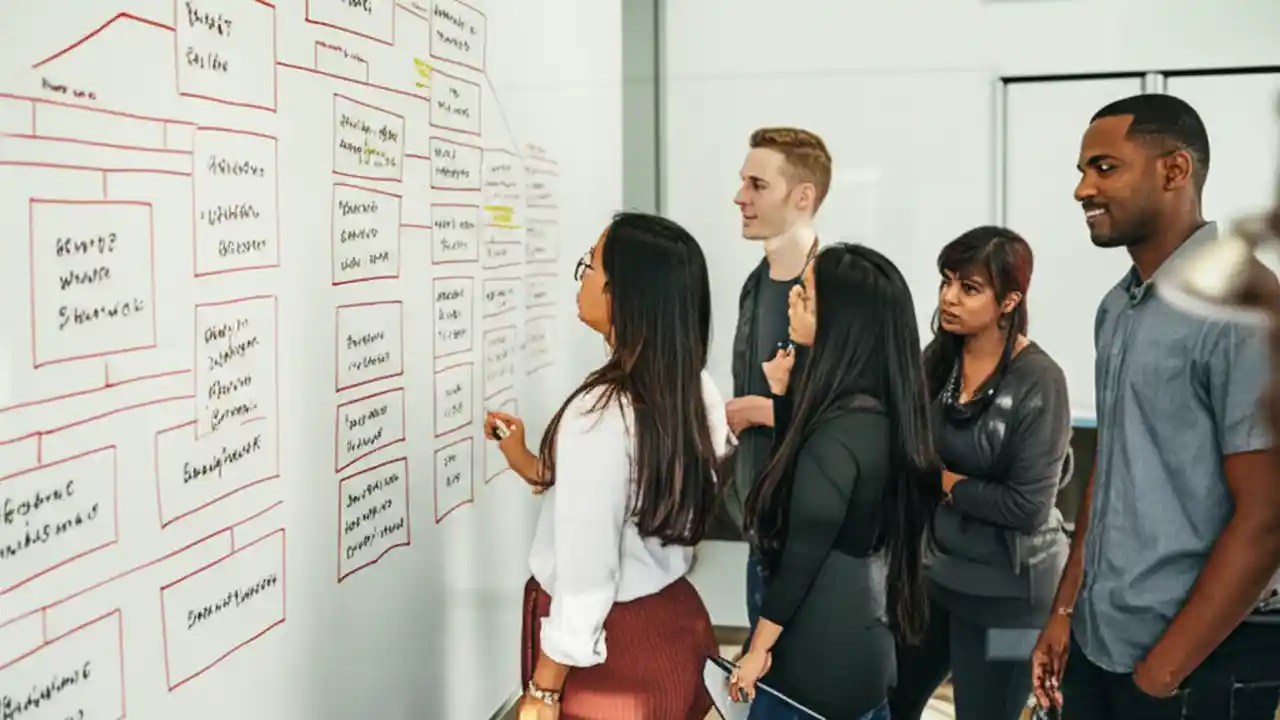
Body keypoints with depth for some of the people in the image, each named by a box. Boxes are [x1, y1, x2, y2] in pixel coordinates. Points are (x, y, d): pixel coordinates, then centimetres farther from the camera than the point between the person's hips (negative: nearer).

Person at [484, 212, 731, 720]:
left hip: (606, 651, -7)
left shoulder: (599, 415, -27)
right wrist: (530, 466, 12)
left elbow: (586, 580, -24)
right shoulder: (698, 391, -4)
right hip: (677, 625, 7)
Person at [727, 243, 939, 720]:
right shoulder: (881, 416, 2)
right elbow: (799, 471, 16)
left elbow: (803, 555, -20)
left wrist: (759, 649, -11)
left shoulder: (838, 433, -24)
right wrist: (782, 395, 10)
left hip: (818, 653, -9)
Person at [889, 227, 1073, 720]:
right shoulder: (939, 359, 1)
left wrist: (949, 485, -11)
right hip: (936, 567, 7)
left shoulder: (1038, 381, -19)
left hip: (1006, 590, -6)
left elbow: (1028, 506, -21)